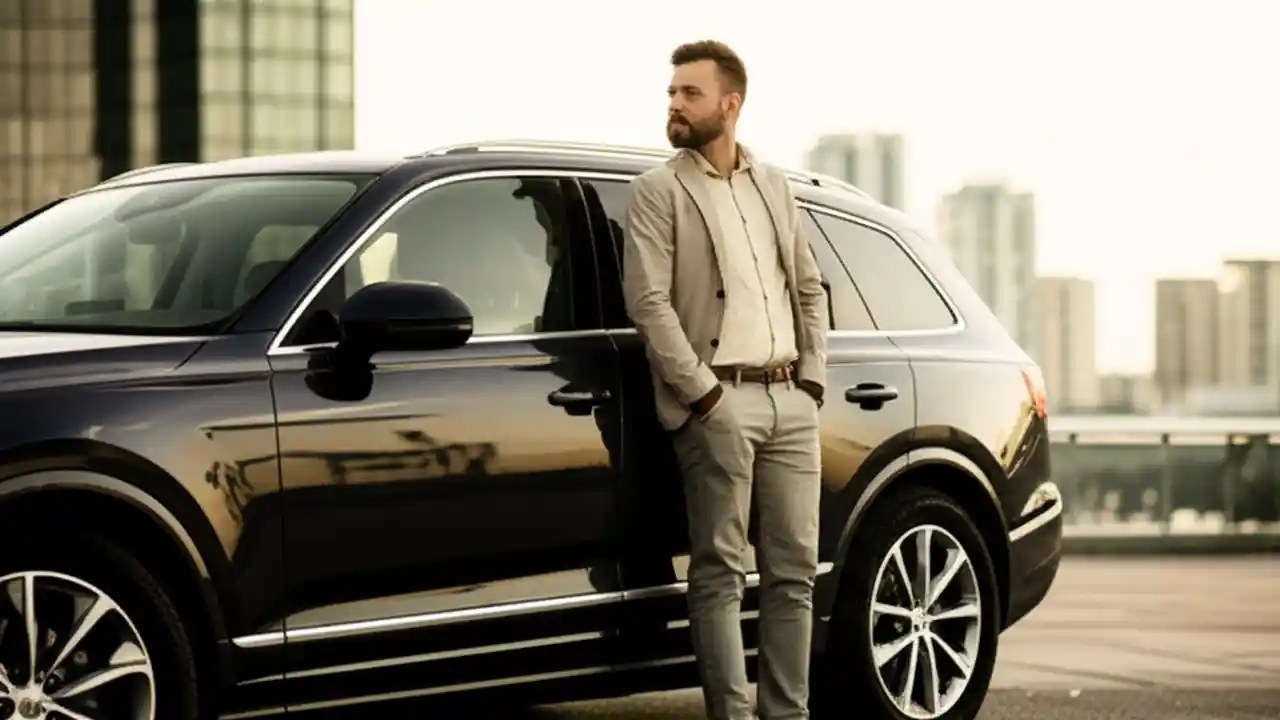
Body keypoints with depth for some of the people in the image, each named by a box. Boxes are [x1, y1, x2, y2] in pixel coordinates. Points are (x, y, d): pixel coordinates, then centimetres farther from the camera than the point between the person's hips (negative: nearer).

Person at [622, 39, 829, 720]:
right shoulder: (658, 191, -1)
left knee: (793, 570, 5)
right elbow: (647, 301, -9)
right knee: (720, 573, -5)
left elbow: (809, 288, 20)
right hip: (718, 402, -5)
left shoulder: (773, 185, 16)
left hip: (789, 399, 5)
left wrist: (813, 377, 8)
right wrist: (702, 393, -14)